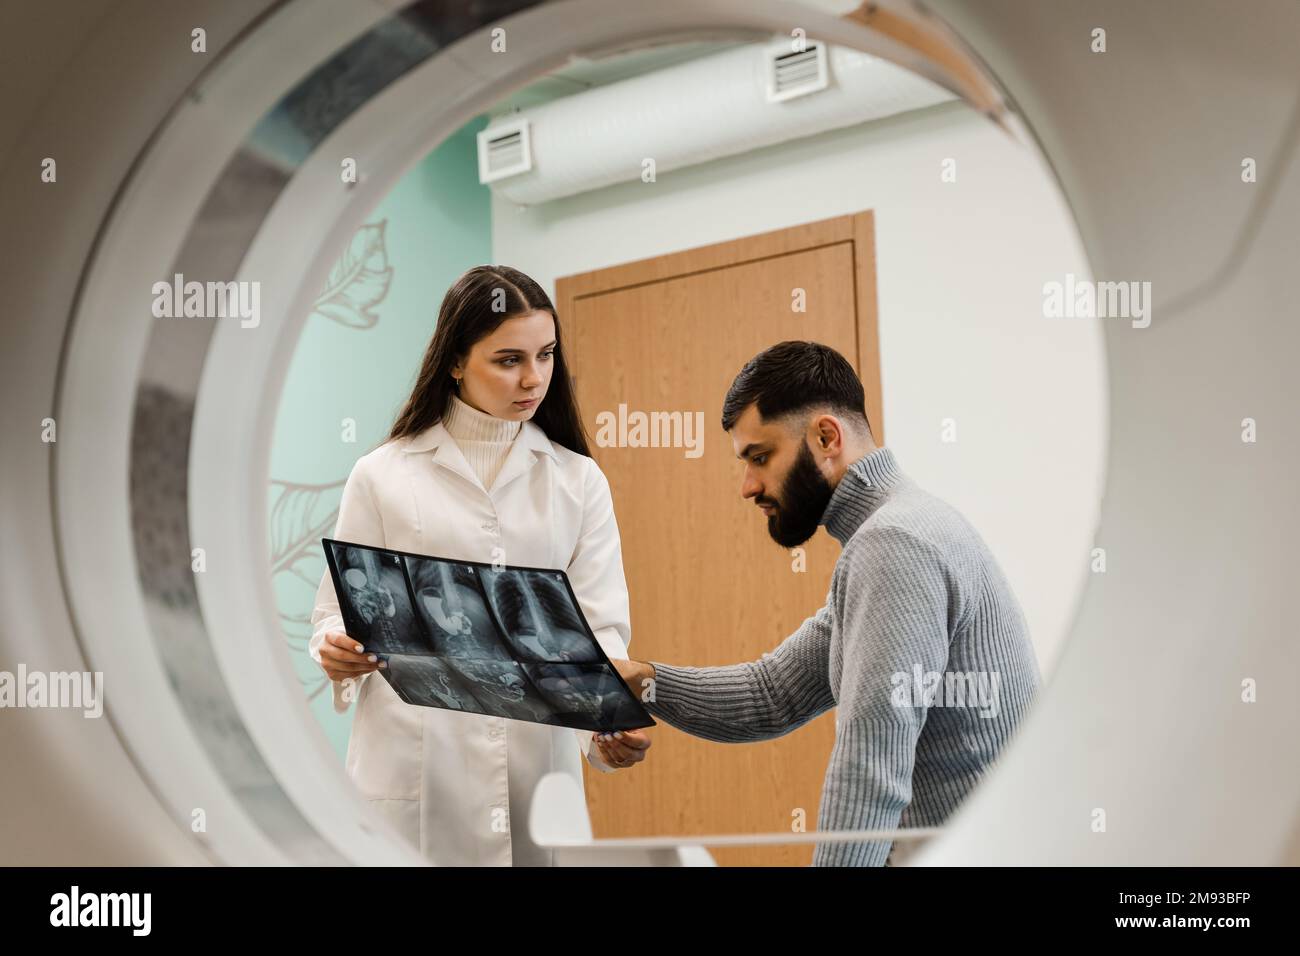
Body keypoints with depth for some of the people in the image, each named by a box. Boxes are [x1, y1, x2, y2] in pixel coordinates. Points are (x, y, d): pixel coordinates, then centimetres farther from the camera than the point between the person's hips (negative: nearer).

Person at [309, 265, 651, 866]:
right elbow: (341, 607, 6)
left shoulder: (578, 480, 8)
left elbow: (599, 626, 0)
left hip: (538, 768, 2)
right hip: (414, 768, -1)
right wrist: (336, 651, -18)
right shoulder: (382, 476, 4)